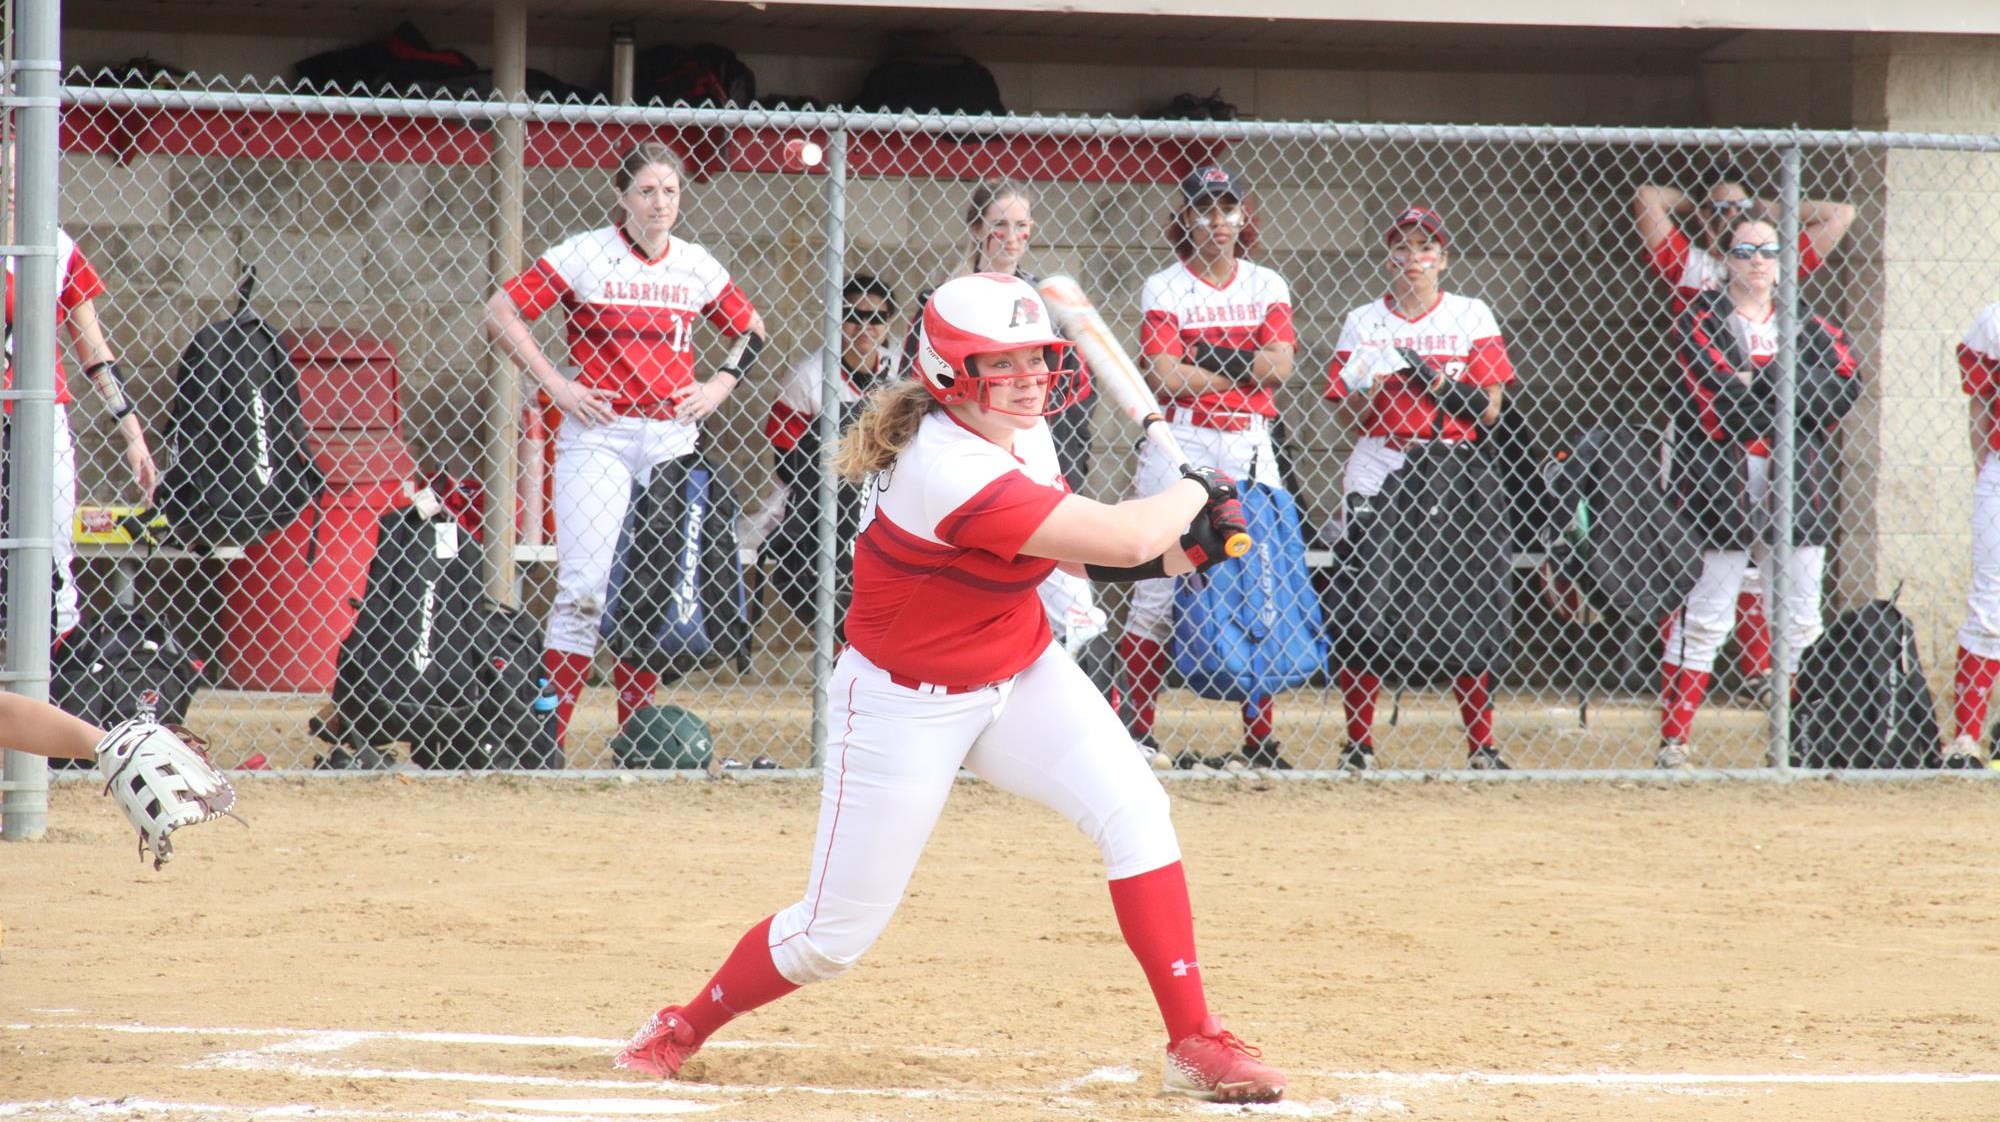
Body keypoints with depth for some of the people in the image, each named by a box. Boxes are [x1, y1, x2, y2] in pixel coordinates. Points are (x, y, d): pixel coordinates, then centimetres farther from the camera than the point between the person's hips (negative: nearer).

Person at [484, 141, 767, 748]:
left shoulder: (697, 266, 9)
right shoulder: (586, 254, -3)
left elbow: (752, 332, 24)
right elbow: (501, 311, -3)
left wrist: (720, 386, 8)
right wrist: (554, 384, -8)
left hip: (673, 439, 4)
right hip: (599, 435, -4)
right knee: (584, 587, -12)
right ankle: (548, 736, -10)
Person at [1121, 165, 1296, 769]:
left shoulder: (1267, 287, 11)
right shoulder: (1163, 289, 1)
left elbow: (1279, 365, -3)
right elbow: (1169, 378, -11)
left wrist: (1211, 358, -10)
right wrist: (1247, 369, -7)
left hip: (1250, 447, 3)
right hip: (1179, 445, -3)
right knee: (1157, 588, -7)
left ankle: (1260, 737, 5)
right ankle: (1138, 734, -3)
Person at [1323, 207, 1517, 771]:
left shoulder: (1472, 316, 7)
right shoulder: (1365, 321, 9)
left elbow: (1489, 408, 1)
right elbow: (1353, 410, 1)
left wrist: (1436, 380, -14)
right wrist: (1363, 383, -20)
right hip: (1379, 467, 1)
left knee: (1470, 604, -5)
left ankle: (1481, 744, 0)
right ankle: (1358, 742, 5)